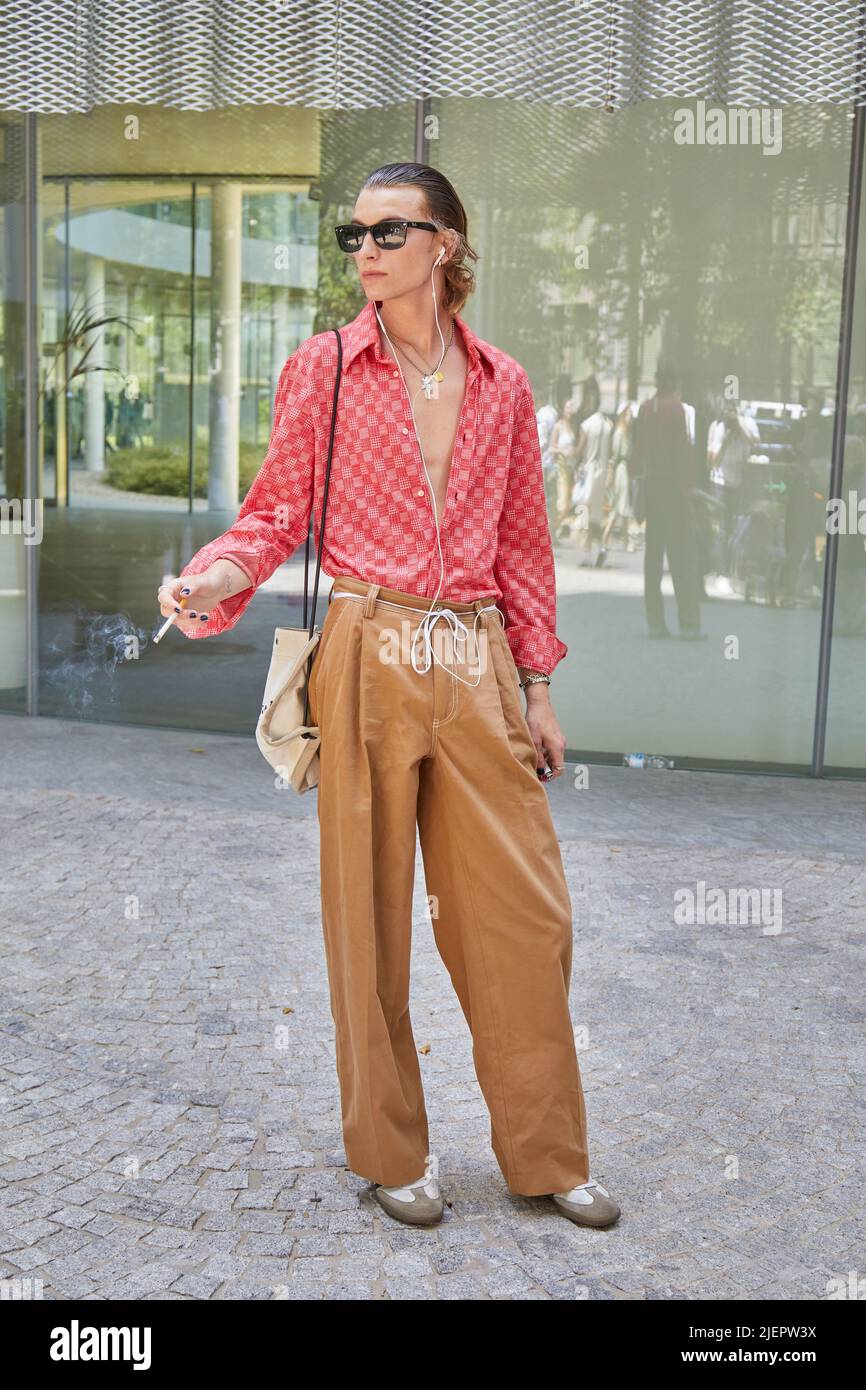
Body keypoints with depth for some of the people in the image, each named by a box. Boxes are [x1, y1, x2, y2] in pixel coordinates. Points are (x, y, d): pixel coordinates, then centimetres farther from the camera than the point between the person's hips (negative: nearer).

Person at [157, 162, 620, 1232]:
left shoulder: (502, 385, 9)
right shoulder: (322, 369, 2)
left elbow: (523, 544, 13)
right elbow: (277, 512, 3)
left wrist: (536, 685, 11)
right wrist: (213, 579, -18)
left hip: (478, 667, 3)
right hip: (370, 656, -2)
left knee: (524, 911, 6)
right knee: (370, 912, 5)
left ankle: (546, 1155, 23)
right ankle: (391, 1153, 25)